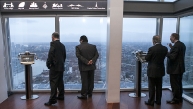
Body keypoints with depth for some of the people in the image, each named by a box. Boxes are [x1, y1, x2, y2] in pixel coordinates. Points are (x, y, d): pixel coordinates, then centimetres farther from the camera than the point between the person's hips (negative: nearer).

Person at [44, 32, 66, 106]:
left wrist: (48, 64, -8)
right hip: (61, 66, 8)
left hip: (54, 67, -8)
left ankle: (52, 99, -2)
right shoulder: (62, 45, 11)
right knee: (60, 82, 16)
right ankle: (61, 96, 27)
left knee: (53, 83, -4)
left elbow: (50, 55, -18)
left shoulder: (53, 44, -11)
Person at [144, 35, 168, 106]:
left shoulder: (152, 48, -19)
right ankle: (158, 101, 26)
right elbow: (163, 57, 8)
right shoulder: (165, 48, -3)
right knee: (159, 86, 16)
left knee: (151, 87, 5)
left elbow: (147, 59, -11)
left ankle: (151, 101, 14)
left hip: (152, 71, -5)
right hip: (160, 70, 5)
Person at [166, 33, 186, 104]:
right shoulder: (182, 44, 9)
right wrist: (172, 48, 10)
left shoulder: (176, 46, -20)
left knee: (174, 84, 2)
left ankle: (176, 99, 12)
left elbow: (172, 57, -25)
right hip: (180, 68, 10)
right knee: (178, 84, 19)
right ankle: (179, 98, 31)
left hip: (175, 69, -10)